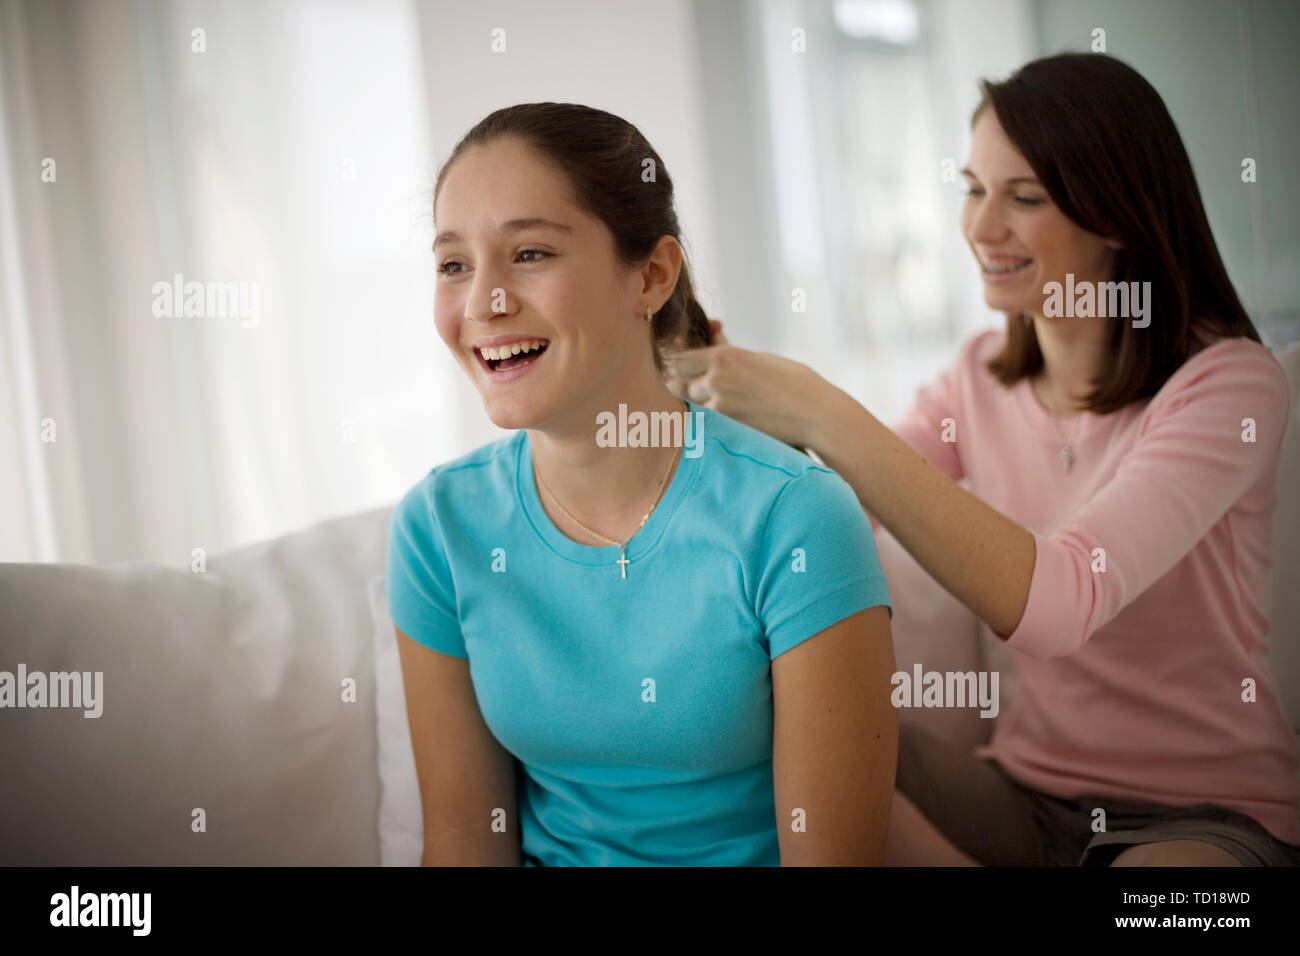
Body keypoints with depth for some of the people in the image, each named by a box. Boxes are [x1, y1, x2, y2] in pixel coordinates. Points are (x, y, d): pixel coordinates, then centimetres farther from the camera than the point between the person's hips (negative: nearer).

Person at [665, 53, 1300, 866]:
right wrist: (729, 397, -16)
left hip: (1211, 814, -5)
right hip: (1029, 791, 5)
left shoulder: (1230, 382, -15)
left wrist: (821, 416, -34)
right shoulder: (983, 374, 6)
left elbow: (1052, 603, -31)